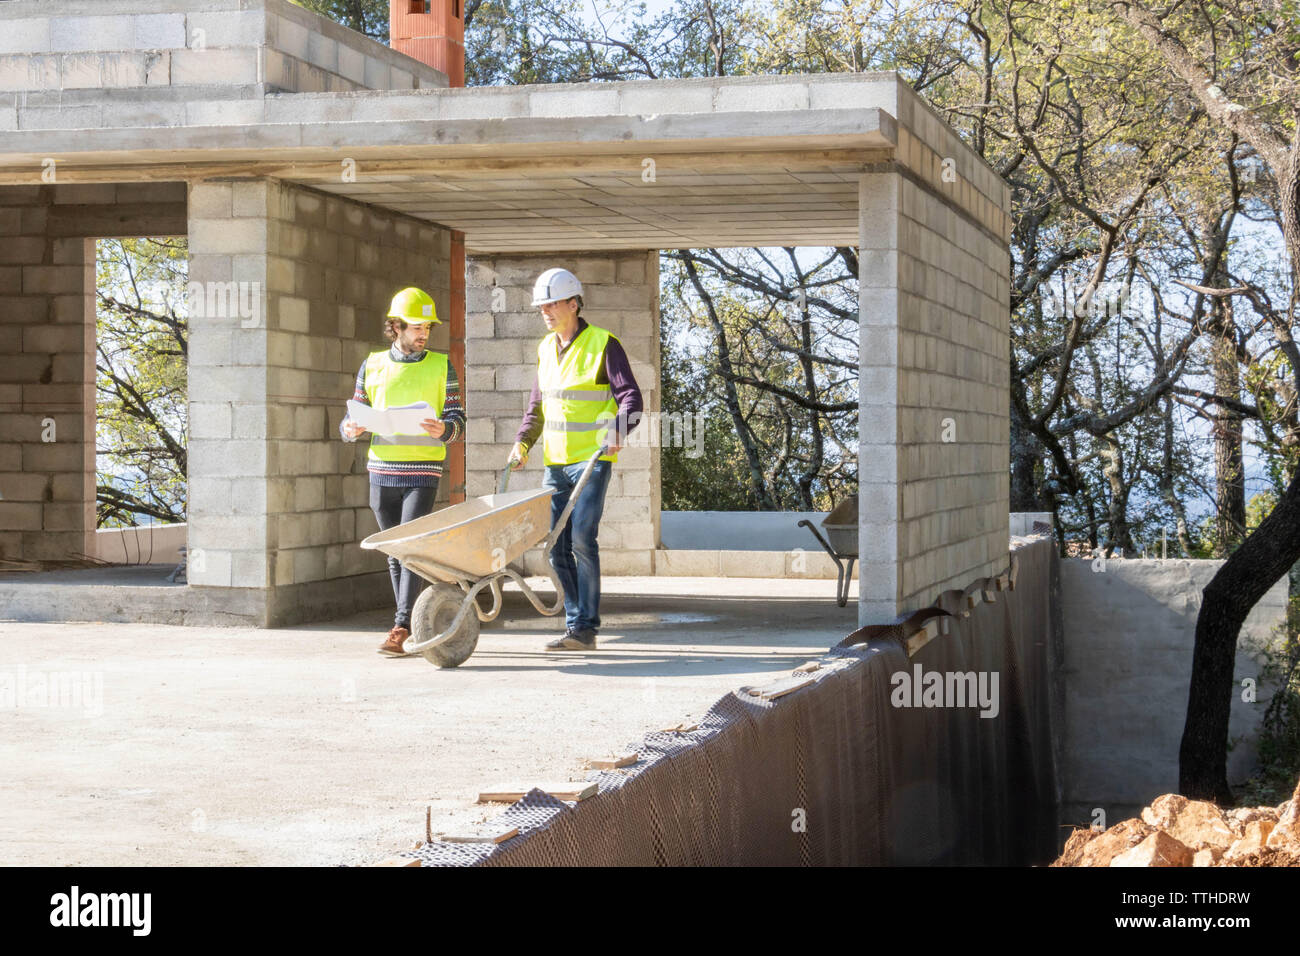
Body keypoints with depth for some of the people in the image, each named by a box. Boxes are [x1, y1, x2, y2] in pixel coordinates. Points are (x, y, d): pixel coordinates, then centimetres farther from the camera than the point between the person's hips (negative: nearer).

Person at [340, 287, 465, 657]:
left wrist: (443, 429, -22)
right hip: (382, 471, 3)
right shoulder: (373, 366, 8)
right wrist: (350, 428, -13)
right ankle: (419, 628, 18)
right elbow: (351, 419, 11)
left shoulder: (441, 367, 3)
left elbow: (457, 420, 1)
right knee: (395, 554, 8)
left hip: (423, 472, -3)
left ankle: (401, 630, -15)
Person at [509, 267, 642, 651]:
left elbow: (630, 397, -10)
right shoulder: (546, 348, 13)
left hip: (593, 459, -6)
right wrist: (522, 442, 7)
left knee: (582, 537, -16)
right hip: (556, 461, 6)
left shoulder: (603, 345, -6)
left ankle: (586, 628, -12)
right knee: (556, 545, 2)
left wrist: (617, 431, -28)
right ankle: (575, 625, 10)